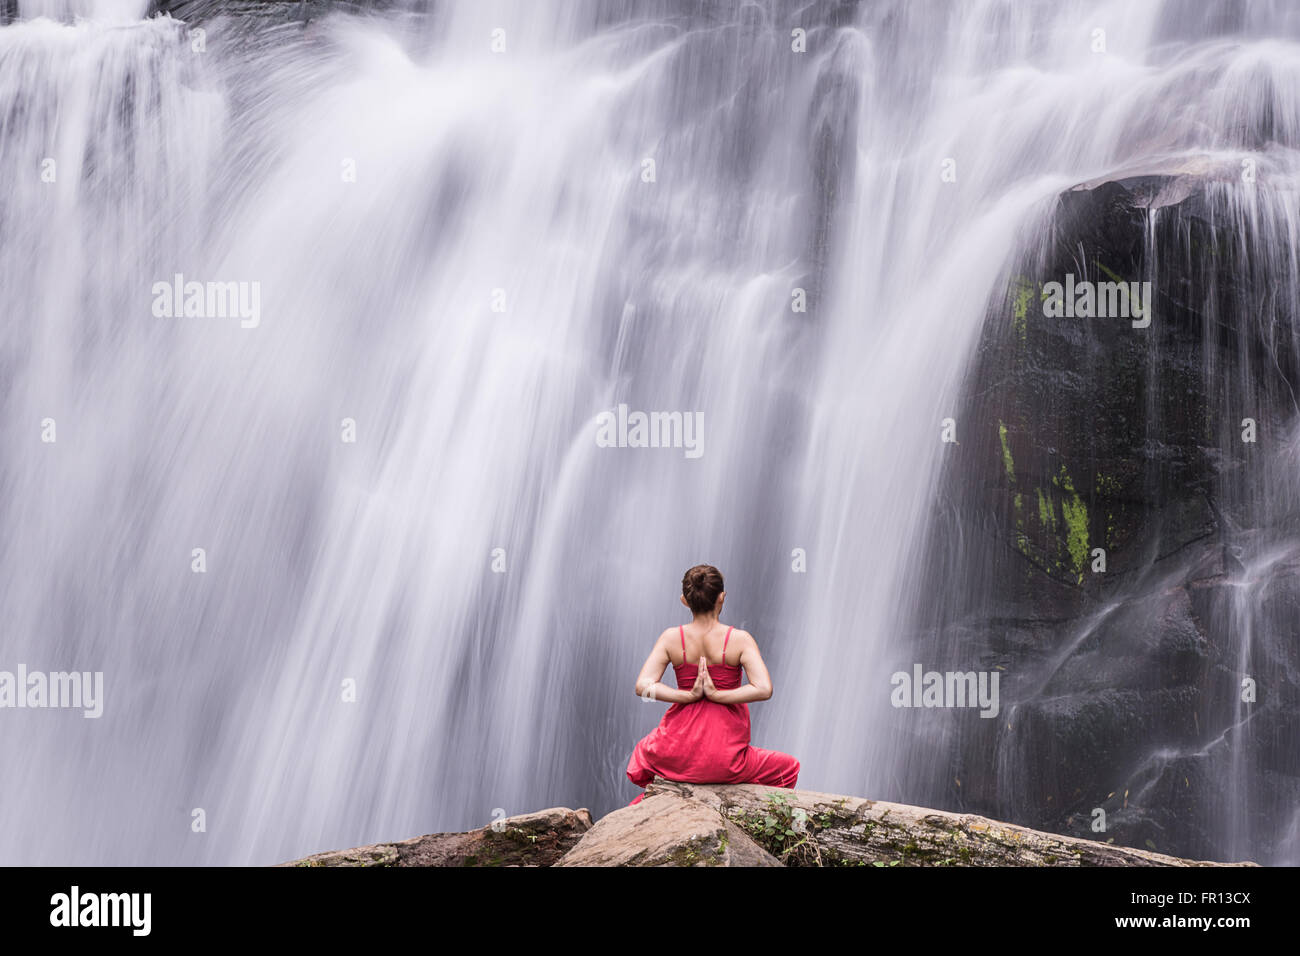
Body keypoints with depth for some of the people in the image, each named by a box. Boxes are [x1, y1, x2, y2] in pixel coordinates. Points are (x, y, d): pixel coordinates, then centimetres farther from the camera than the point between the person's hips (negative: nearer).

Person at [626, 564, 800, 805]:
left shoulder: (671, 638, -5)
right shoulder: (739, 640, -11)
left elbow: (643, 687, -12)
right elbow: (763, 690, -20)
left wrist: (689, 695, -11)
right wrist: (717, 695, -14)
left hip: (677, 756, 2)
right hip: (725, 762, -2)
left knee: (643, 755, 40)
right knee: (788, 769, 28)